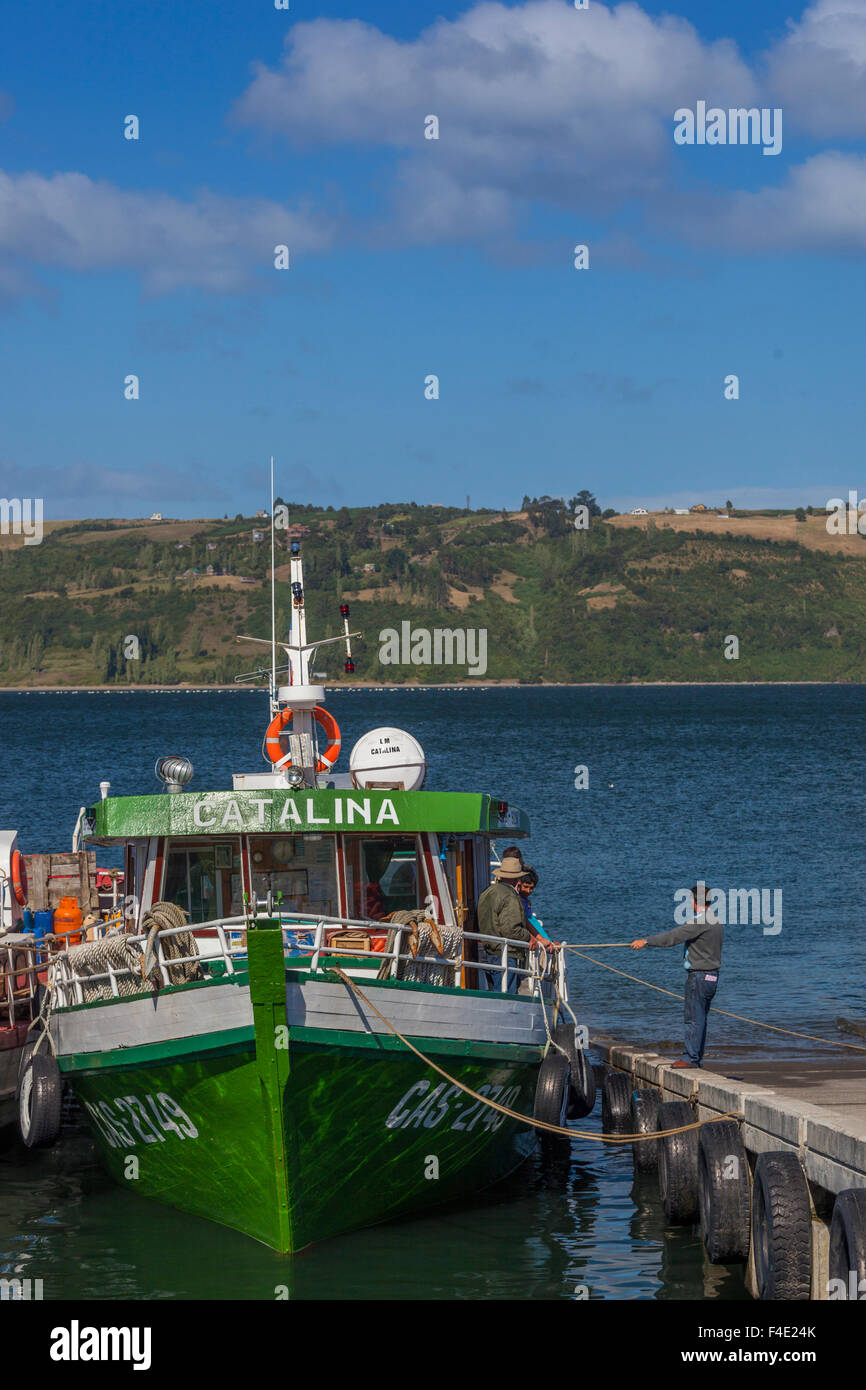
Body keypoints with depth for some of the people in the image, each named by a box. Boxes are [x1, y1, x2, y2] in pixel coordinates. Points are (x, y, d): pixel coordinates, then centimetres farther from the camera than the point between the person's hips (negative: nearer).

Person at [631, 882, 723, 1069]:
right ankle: (697, 1057, 16)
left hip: (699, 975, -10)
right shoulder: (715, 920, 11)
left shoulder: (700, 922, -19)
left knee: (693, 1017, -6)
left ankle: (690, 1057, -6)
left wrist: (646, 941, -14)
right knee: (699, 1017, 13)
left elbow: (673, 937, -20)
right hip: (712, 975, 10)